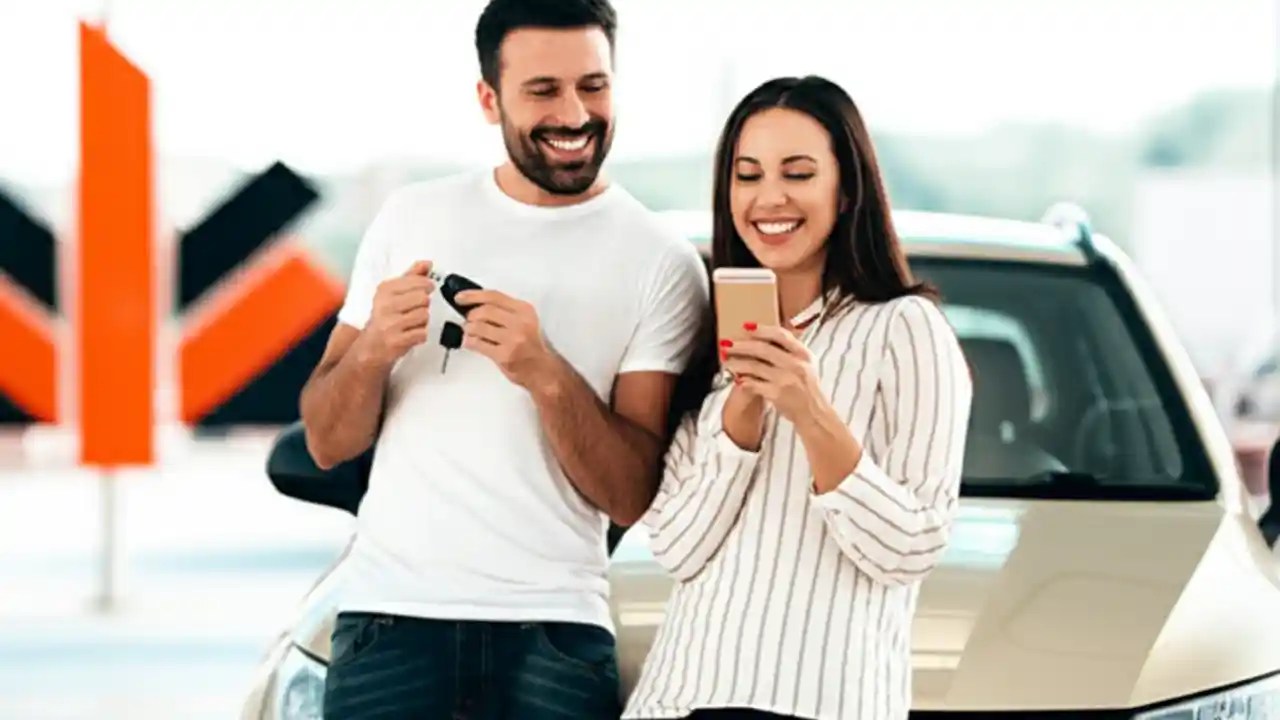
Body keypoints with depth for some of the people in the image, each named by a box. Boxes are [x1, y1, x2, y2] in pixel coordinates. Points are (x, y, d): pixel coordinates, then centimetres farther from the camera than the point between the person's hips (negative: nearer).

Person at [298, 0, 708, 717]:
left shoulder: (662, 263, -2)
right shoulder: (411, 216, 6)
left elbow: (635, 494, -6)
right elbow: (328, 442, 7)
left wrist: (546, 375, -21)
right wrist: (372, 349, -12)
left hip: (554, 630, -2)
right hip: (392, 613, 2)